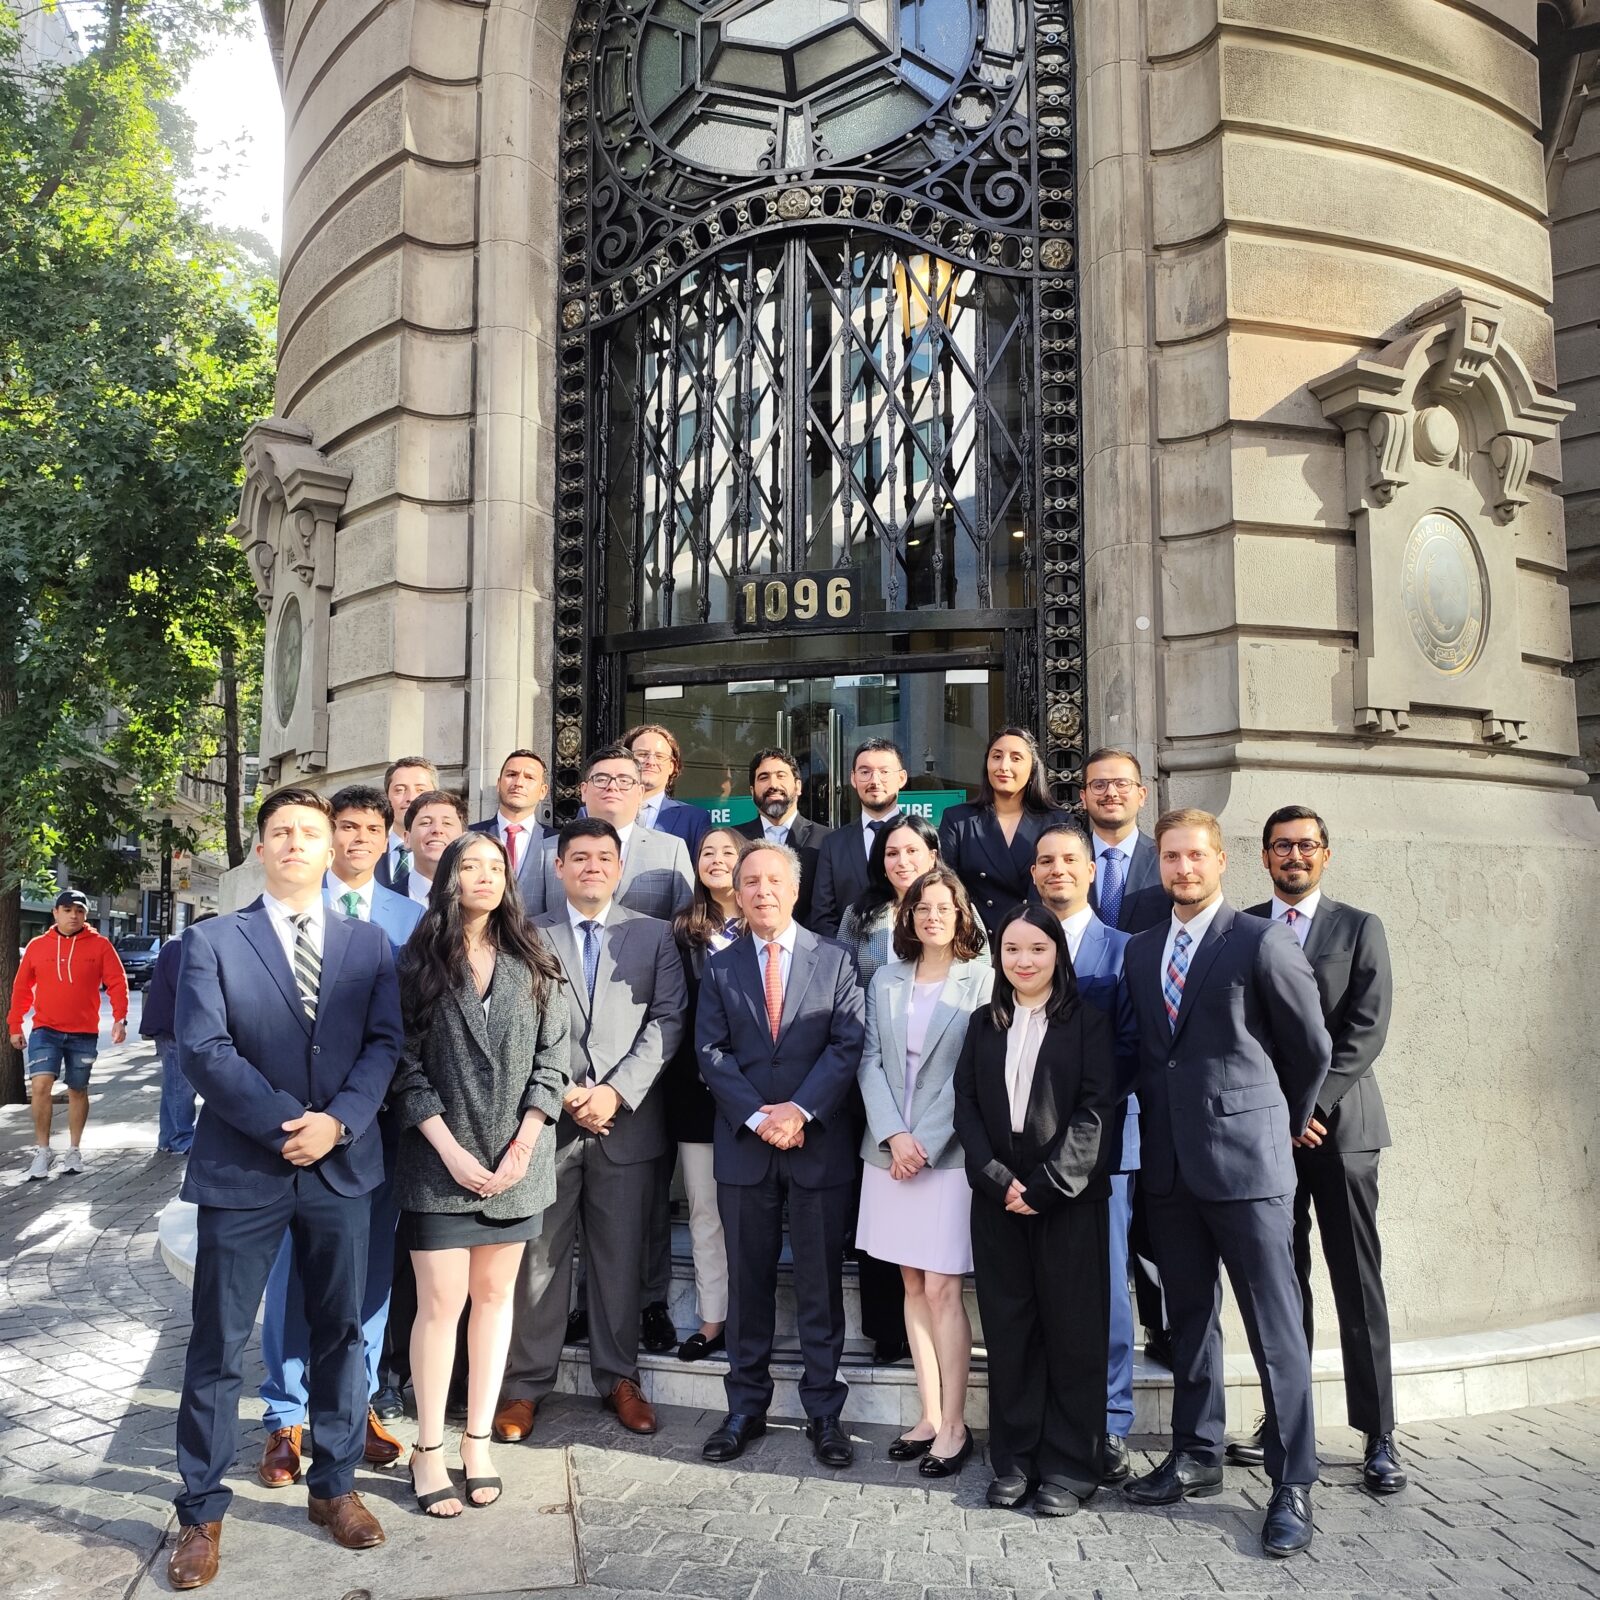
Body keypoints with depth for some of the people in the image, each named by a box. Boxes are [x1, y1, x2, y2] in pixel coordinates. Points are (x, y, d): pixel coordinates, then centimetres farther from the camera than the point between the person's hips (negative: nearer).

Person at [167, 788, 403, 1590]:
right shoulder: (213, 940, 0)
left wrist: (338, 1121, -15)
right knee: (218, 1345, 7)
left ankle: (334, 1486, 29)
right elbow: (202, 1050, -10)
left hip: (342, 1164, 2)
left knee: (340, 1334, 12)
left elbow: (384, 1043, 0)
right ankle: (201, 1513, 23)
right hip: (241, 1167, -2)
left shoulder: (369, 942, 7)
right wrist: (286, 1124, -16)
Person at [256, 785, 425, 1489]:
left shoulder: (409, 916, 7)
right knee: (294, 1261, 4)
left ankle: (358, 1403, 26)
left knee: (372, 1262, 11)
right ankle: (286, 1418, 19)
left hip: (383, 1109, 2)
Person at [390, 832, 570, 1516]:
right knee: (441, 1302, -1)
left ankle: (478, 1440, 20)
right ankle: (427, 1451, 13)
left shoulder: (534, 966, 6)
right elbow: (406, 1066, -4)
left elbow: (552, 1058, 3)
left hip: (516, 1159, 3)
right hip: (440, 1159, -2)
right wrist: (450, 1149, -12)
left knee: (494, 1295, 9)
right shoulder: (418, 962, 0)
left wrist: (523, 1145, -8)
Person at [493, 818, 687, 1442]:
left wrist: (616, 1091, -11)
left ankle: (618, 1378, 24)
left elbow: (666, 1021, -1)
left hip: (626, 1122, 1)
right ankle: (526, 1384, 20)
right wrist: (563, 1093, -10)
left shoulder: (654, 936, 8)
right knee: (538, 1258, 7)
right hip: (545, 1117, 0)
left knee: (621, 1257, 9)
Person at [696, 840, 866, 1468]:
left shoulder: (836, 961, 2)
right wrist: (757, 1116, -12)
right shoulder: (719, 968, 8)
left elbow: (849, 1044, -6)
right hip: (743, 1146, 2)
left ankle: (824, 1411, 19)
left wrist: (800, 1109, -16)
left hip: (820, 1143, -1)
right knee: (748, 1282, 10)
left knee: (820, 1283, 6)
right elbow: (711, 1053, 0)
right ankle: (746, 1408, 23)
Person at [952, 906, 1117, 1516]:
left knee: (1072, 1330, 3)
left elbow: (1097, 1111, -8)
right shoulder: (984, 1025, 11)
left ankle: (1068, 1466, 15)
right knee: (1008, 1328, 7)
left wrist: (1045, 1185, -14)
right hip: (998, 1199, 3)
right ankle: (1014, 1460, 19)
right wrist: (998, 1180, -8)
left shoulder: (1087, 1021, 0)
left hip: (1070, 1199, -3)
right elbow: (966, 1105, 5)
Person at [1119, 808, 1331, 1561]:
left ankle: (1292, 1484, 16)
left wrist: (1284, 1126, 10)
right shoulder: (1140, 949, 10)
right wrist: (1157, 1124, 11)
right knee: (1189, 1319, 16)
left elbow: (1311, 1050, 0)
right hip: (1168, 1161, 6)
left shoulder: (1262, 942, -8)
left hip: (1246, 1160, -5)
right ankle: (1196, 1457, 29)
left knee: (1275, 1327, 3)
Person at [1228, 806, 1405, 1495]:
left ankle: (1377, 1434, 11)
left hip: (1338, 1122, -1)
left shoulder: (1359, 928, 5)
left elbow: (1367, 1028, -3)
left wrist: (1311, 1103, -11)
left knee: (1358, 1282, 2)